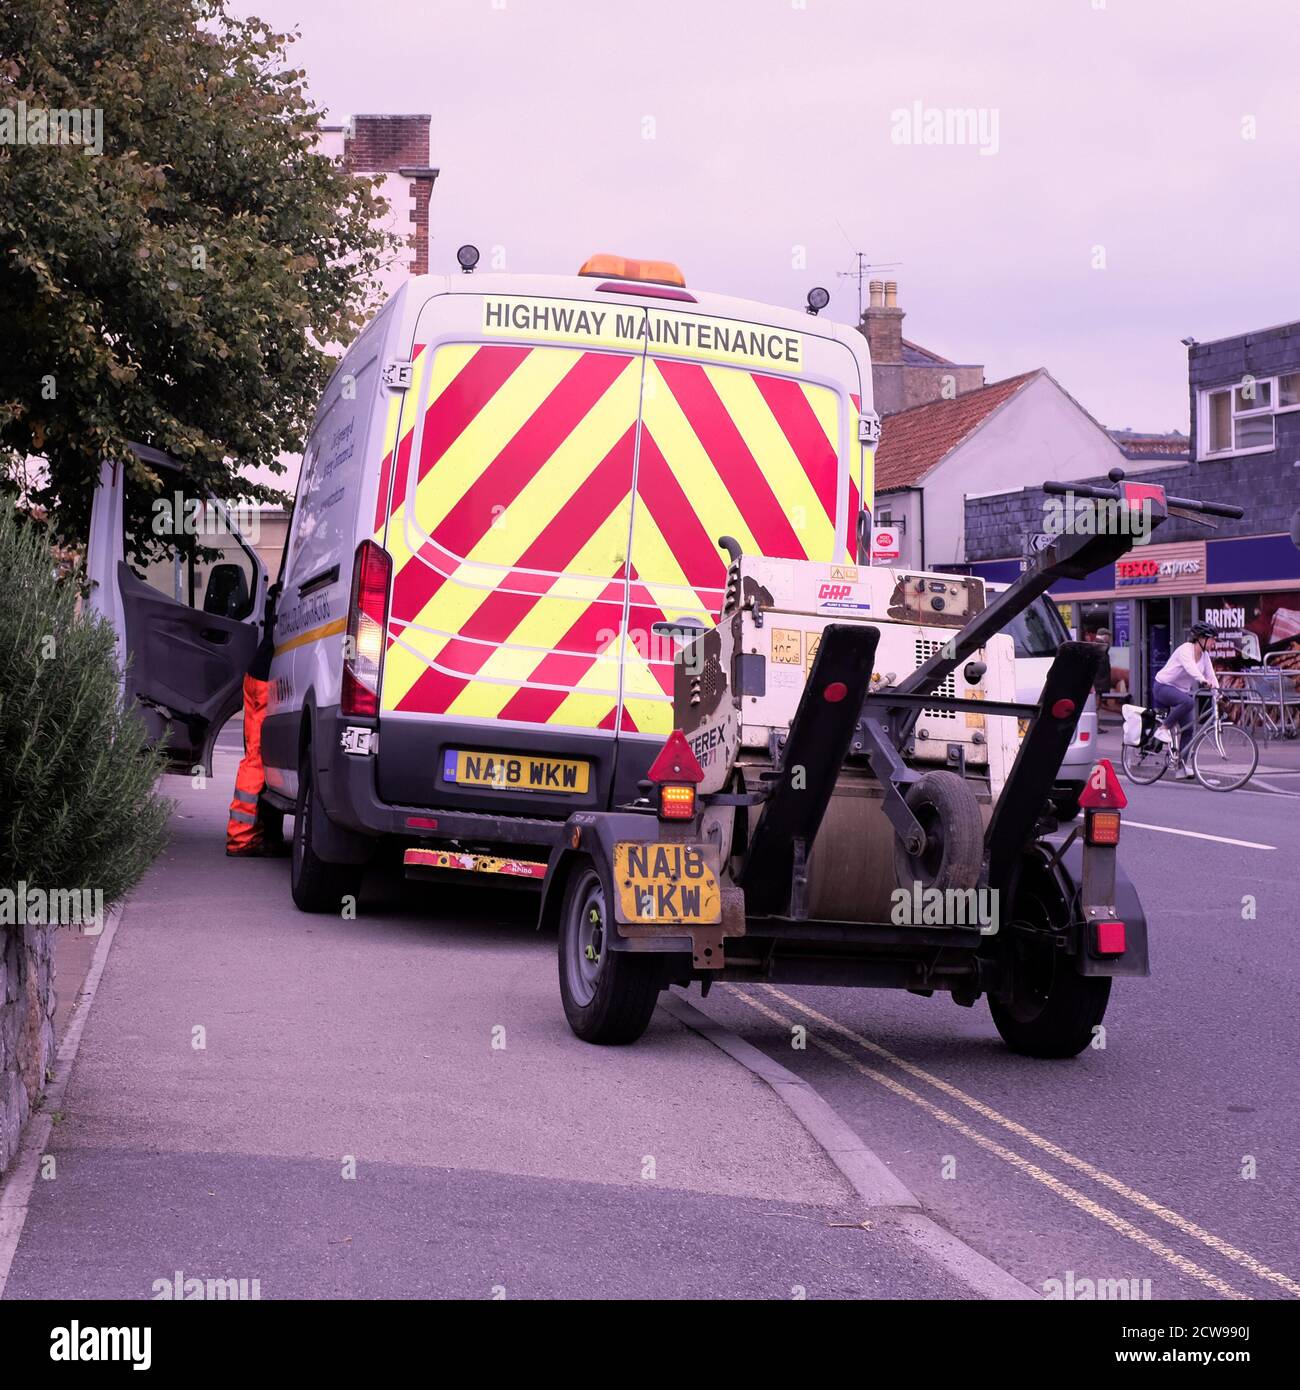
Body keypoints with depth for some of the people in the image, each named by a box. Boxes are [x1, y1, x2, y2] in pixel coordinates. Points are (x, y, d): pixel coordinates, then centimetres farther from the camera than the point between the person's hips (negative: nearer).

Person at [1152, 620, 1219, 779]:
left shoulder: (1204, 655, 4)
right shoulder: (1185, 650, -21)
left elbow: (1211, 675, -1)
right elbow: (1191, 668, -40)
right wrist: (1204, 681, -56)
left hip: (1182, 690, 8)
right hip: (1164, 687, -8)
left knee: (1188, 728, -2)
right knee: (1188, 702, -38)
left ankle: (1181, 766, 2)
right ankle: (1164, 728, -21)